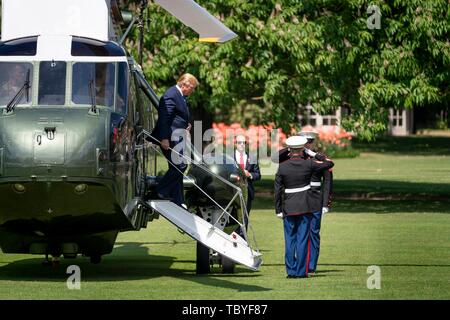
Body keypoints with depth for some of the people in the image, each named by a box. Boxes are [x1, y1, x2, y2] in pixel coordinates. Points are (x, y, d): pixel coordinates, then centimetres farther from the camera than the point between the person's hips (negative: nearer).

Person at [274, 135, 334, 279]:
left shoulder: (282, 167, -3)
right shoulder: (308, 164, -7)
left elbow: (277, 190, -1)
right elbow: (329, 164, 4)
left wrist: (278, 210, 6)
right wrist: (316, 155, 16)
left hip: (288, 208, 1)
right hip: (305, 208, -1)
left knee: (290, 240, 7)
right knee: (302, 240, 2)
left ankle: (291, 271, 8)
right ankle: (301, 271, 0)